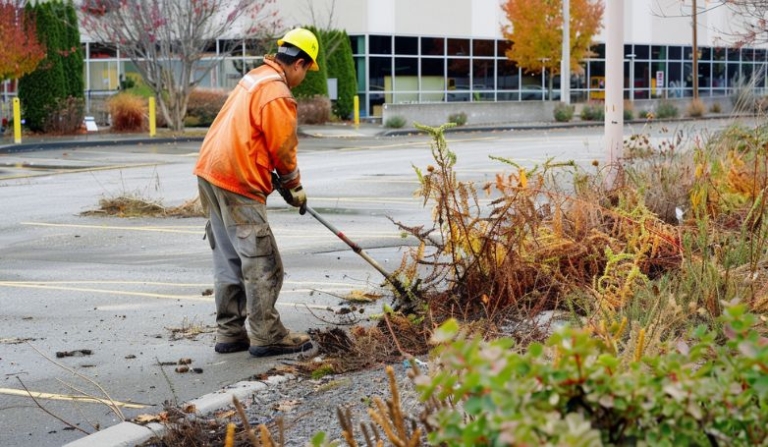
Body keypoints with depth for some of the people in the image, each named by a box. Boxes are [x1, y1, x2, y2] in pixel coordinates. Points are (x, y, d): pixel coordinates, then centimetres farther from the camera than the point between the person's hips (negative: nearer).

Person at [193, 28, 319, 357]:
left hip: (211, 173, 10)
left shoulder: (256, 77, 17)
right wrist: (295, 188, 8)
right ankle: (266, 336, 1)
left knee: (229, 260, 14)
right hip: (237, 182, -10)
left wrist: (285, 181, 18)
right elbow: (283, 150, -10)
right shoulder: (277, 95, -14)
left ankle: (230, 333, 19)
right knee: (262, 263, -3)